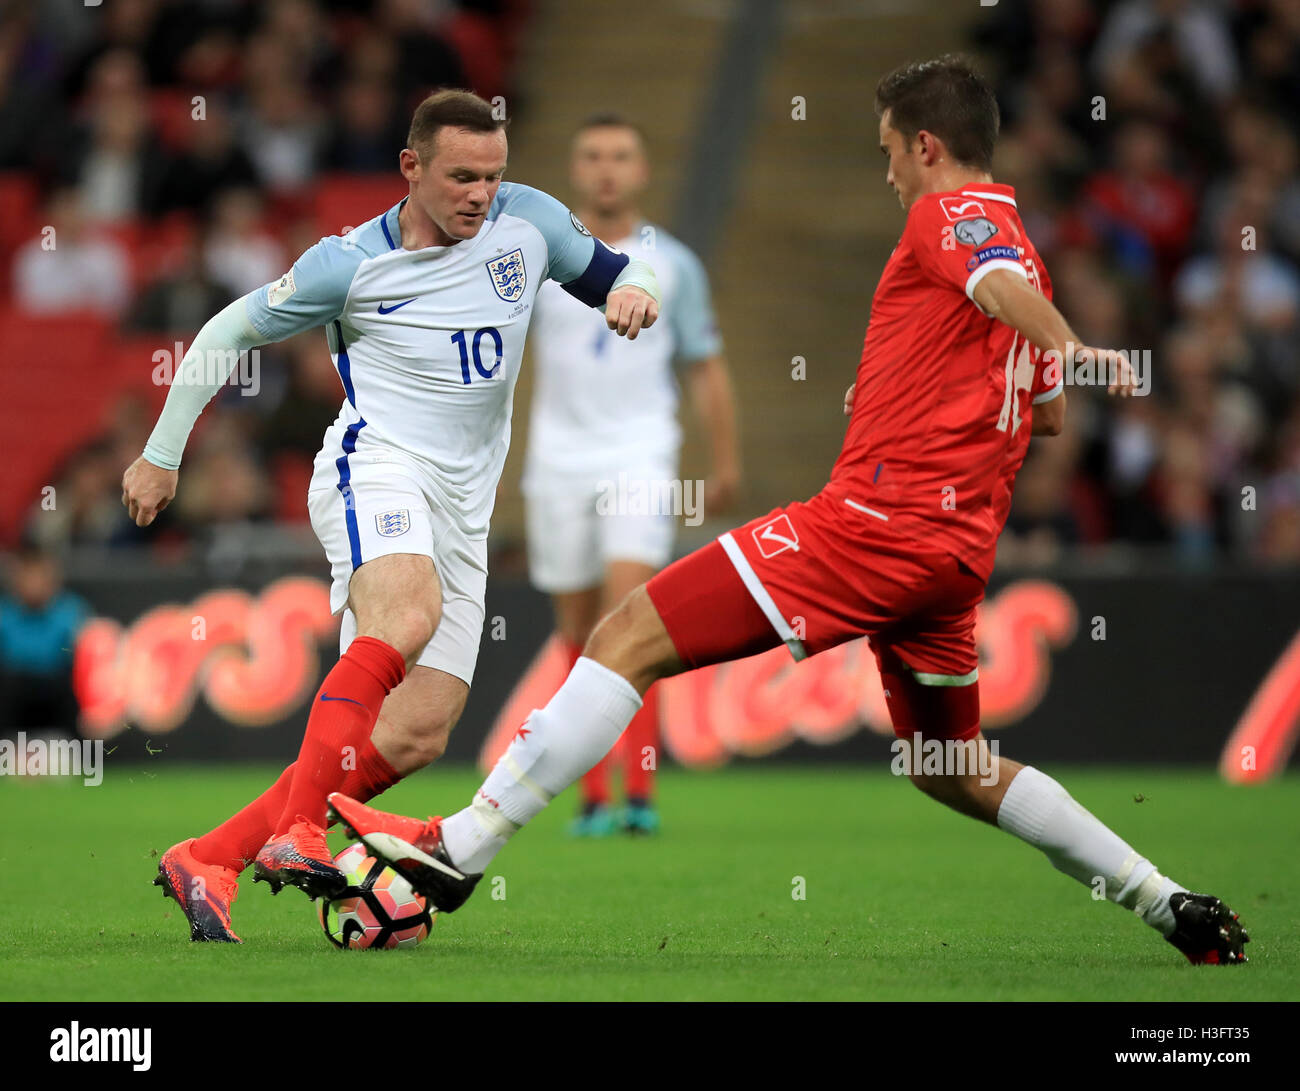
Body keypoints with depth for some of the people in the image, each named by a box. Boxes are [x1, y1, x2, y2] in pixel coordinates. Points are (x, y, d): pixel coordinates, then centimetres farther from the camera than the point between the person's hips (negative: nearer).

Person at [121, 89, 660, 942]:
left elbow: (616, 274, 22)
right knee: (410, 613, -38)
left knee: (416, 738, -5)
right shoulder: (351, 263, -3)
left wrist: (634, 292, -4)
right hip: (375, 466, -5)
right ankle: (298, 832, -43)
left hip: (461, 510, 5)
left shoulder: (528, 221, 7)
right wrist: (162, 455, 12)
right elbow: (229, 334, 9)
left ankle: (208, 861, -2)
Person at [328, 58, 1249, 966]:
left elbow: (1002, 284, -26)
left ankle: (457, 851, -14)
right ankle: (1174, 906, 22)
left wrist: (1070, 349, -44)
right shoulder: (1013, 242, 22)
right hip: (957, 550, 9)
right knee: (952, 769, 25)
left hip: (878, 518, -9)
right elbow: (1049, 415, 32)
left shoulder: (949, 213, -3)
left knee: (630, 643, -10)